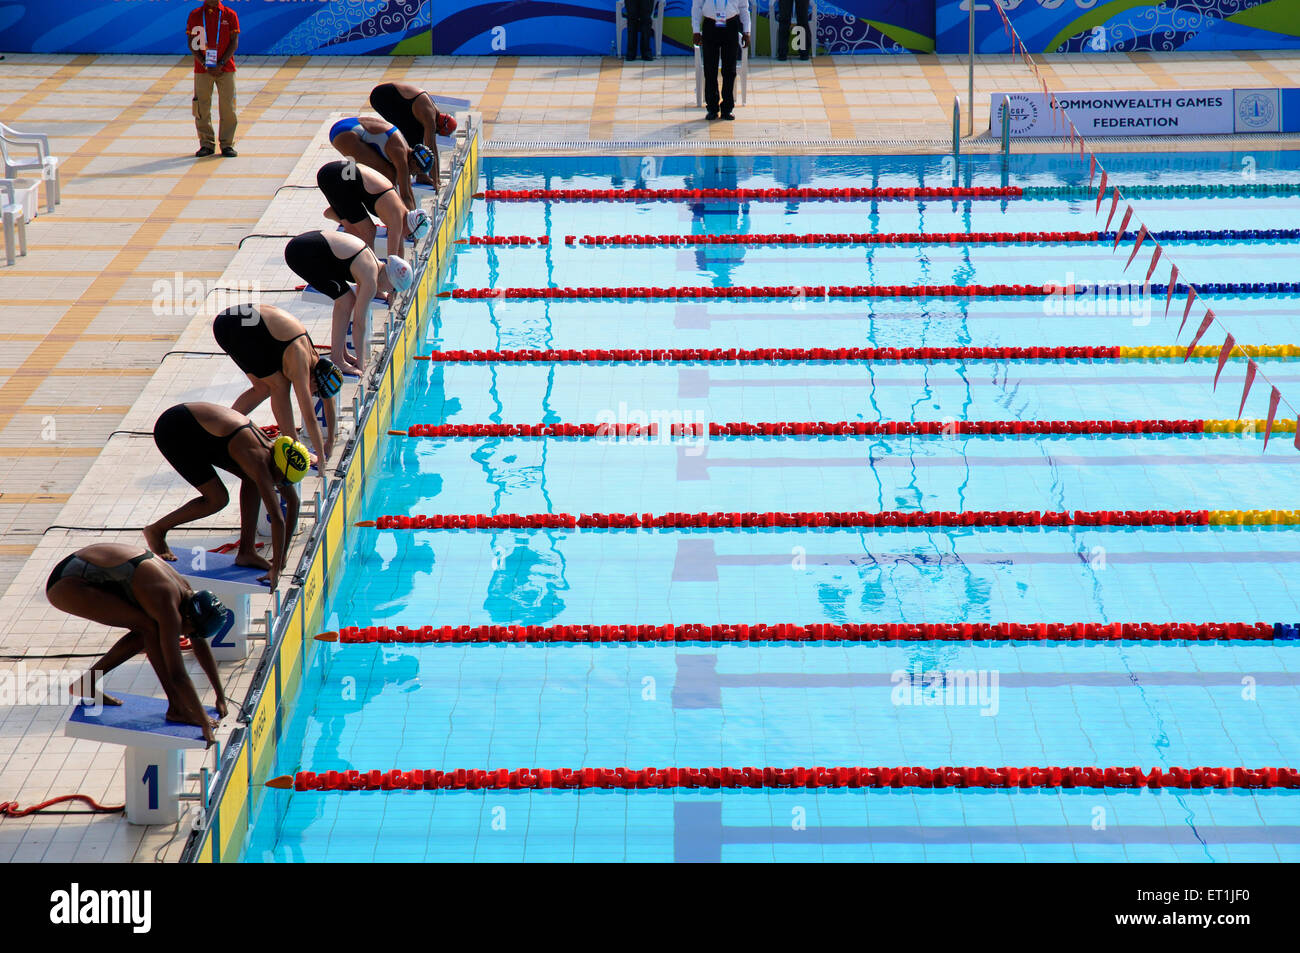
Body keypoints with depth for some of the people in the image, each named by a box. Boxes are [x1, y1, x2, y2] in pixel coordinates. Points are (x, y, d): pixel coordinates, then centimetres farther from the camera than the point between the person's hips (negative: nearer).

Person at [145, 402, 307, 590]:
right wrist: (276, 569, -20)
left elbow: (293, 500, 12)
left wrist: (282, 555, 14)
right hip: (173, 431, -9)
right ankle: (157, 530, 6)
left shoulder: (269, 446, 0)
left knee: (253, 479, 5)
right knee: (218, 499, -12)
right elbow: (277, 519, -26)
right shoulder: (260, 460, -26)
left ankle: (246, 552, 11)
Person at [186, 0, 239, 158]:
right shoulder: (195, 15, 4)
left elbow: (234, 43, 0)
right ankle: (206, 144, 8)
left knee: (228, 107, -3)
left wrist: (220, 64, -12)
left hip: (225, 69, 0)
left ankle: (227, 144, 5)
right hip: (202, 69, 0)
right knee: (202, 108, -1)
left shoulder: (230, 15, 3)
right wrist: (206, 65, -10)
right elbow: (191, 43, 1)